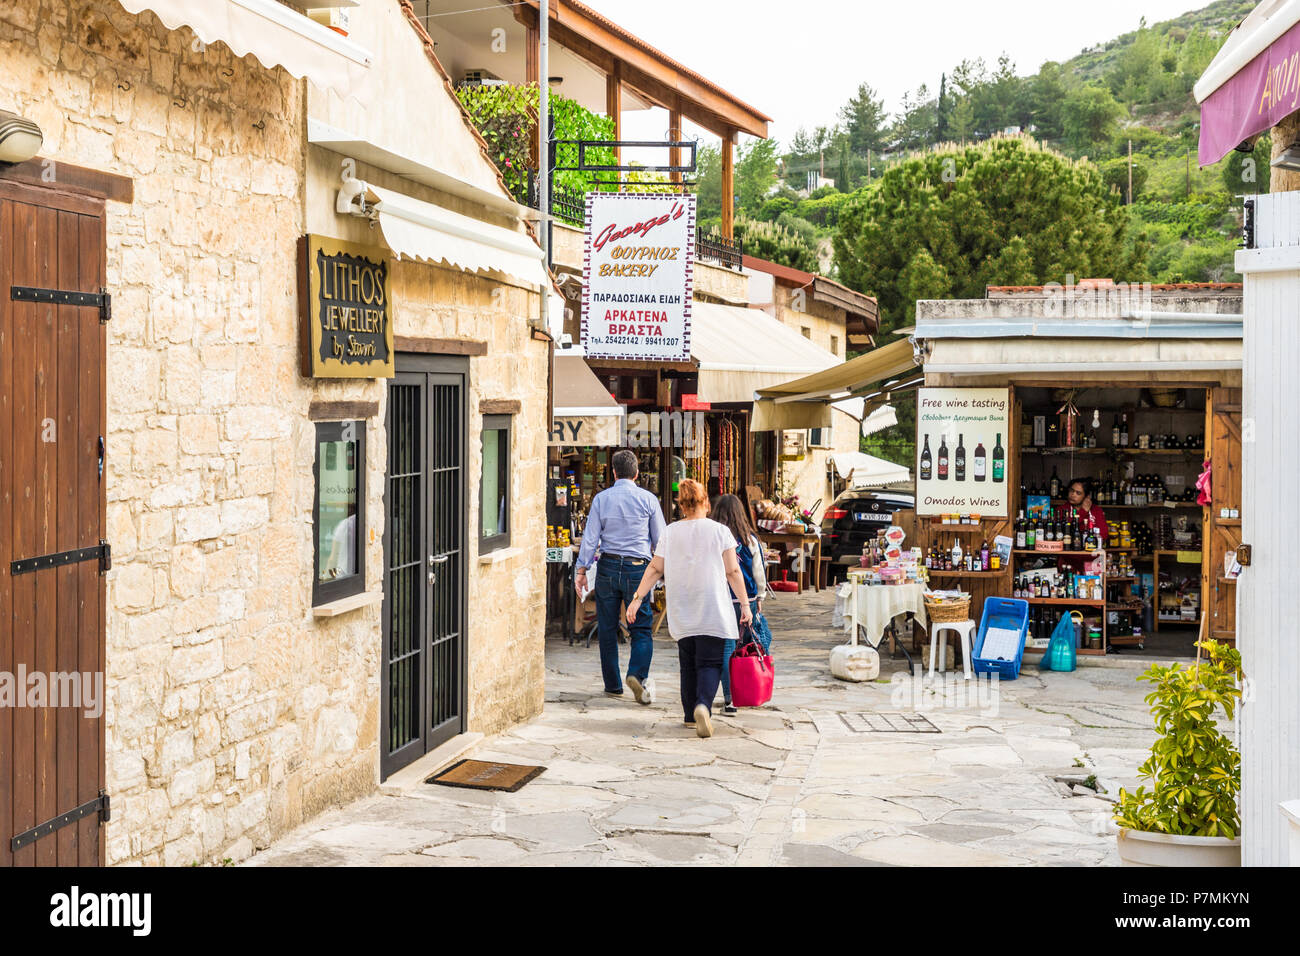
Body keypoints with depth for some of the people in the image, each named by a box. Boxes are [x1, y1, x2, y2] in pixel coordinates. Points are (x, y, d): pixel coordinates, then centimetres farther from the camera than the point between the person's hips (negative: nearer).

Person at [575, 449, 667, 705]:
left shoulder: (601, 499, 1)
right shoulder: (648, 499, -1)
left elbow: (590, 538, -1)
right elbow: (660, 539, 4)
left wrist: (582, 570, 6)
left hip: (607, 568, 1)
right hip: (637, 568, -1)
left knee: (607, 629, 10)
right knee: (641, 628, 3)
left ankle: (613, 685, 15)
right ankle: (638, 674, -20)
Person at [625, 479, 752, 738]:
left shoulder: (670, 532, 4)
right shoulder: (720, 531, -3)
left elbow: (655, 569, 3)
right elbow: (733, 572, -3)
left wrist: (637, 598, 8)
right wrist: (745, 604, 3)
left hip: (681, 611, 3)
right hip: (713, 610, -3)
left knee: (688, 663, 14)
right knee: (709, 662, -3)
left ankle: (691, 714, 18)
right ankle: (703, 705, -26)